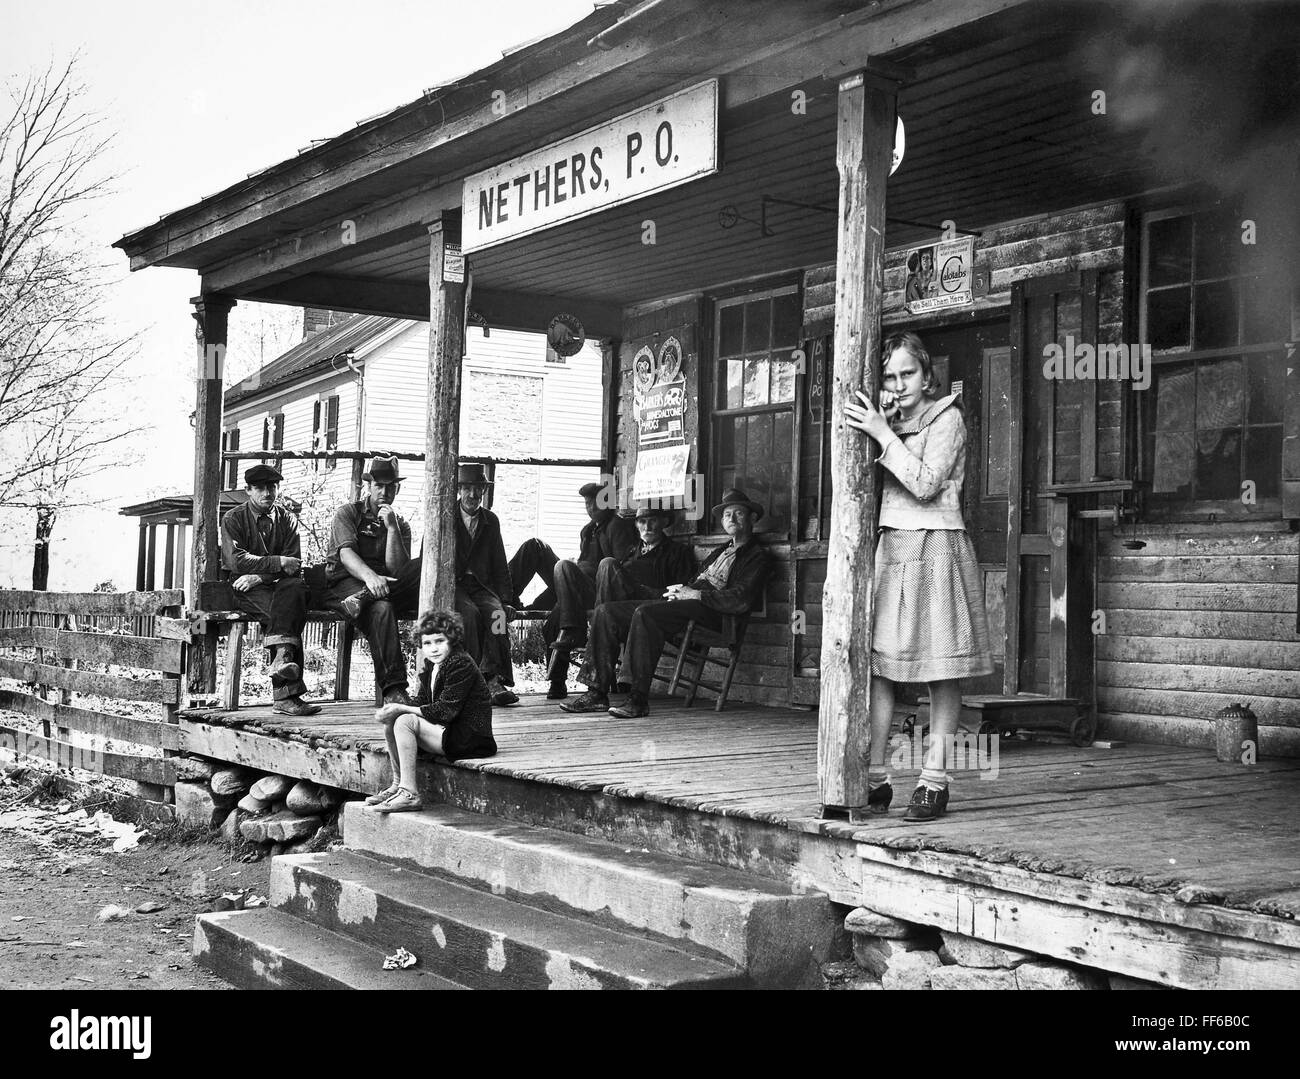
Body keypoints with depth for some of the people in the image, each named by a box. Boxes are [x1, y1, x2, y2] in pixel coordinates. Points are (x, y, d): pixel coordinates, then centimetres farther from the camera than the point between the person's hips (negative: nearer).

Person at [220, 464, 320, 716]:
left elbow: (294, 567, 3)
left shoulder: (287, 520, 14)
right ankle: (287, 695, -43)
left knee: (295, 587, -36)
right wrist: (279, 562, -15)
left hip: (279, 586, 3)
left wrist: (260, 576, -15)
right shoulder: (233, 519, 7)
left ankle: (282, 657, -50)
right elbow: (235, 560, -9)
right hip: (247, 591, -2)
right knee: (288, 613, -33)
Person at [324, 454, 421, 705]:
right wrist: (369, 576, -31)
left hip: (387, 588, 4)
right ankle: (393, 688, -42)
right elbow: (346, 553, -11)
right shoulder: (348, 512, 9)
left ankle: (362, 599, -40)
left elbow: (397, 570, 0)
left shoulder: (401, 525, 18)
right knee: (381, 609, -38)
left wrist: (392, 528, -8)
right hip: (345, 584, -4)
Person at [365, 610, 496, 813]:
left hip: (469, 739, -10)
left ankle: (409, 794, -23)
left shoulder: (461, 664, -15)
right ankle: (398, 785, 9)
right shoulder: (430, 668, 13)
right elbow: (421, 704, 11)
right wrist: (394, 709, -10)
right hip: (447, 732, 10)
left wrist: (402, 709, -18)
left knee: (404, 722, -23)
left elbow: (446, 710, -21)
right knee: (389, 721, 4)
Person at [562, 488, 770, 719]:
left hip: (709, 612, -9)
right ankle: (597, 693, -9)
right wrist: (679, 590, 3)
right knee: (606, 611, -3)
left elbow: (742, 600, -13)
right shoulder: (720, 551, 31)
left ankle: (639, 699, -34)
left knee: (645, 613, -35)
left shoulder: (757, 556, 3)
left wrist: (696, 594, -13)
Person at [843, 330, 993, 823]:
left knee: (941, 671, -1)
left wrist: (882, 434, -15)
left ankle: (934, 780, 4)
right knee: (873, 664, 0)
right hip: (889, 544, 6)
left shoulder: (947, 418, -2)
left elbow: (926, 484, -14)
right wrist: (873, 429, -1)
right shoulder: (888, 420, 17)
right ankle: (875, 779, 5)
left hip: (934, 546, -6)